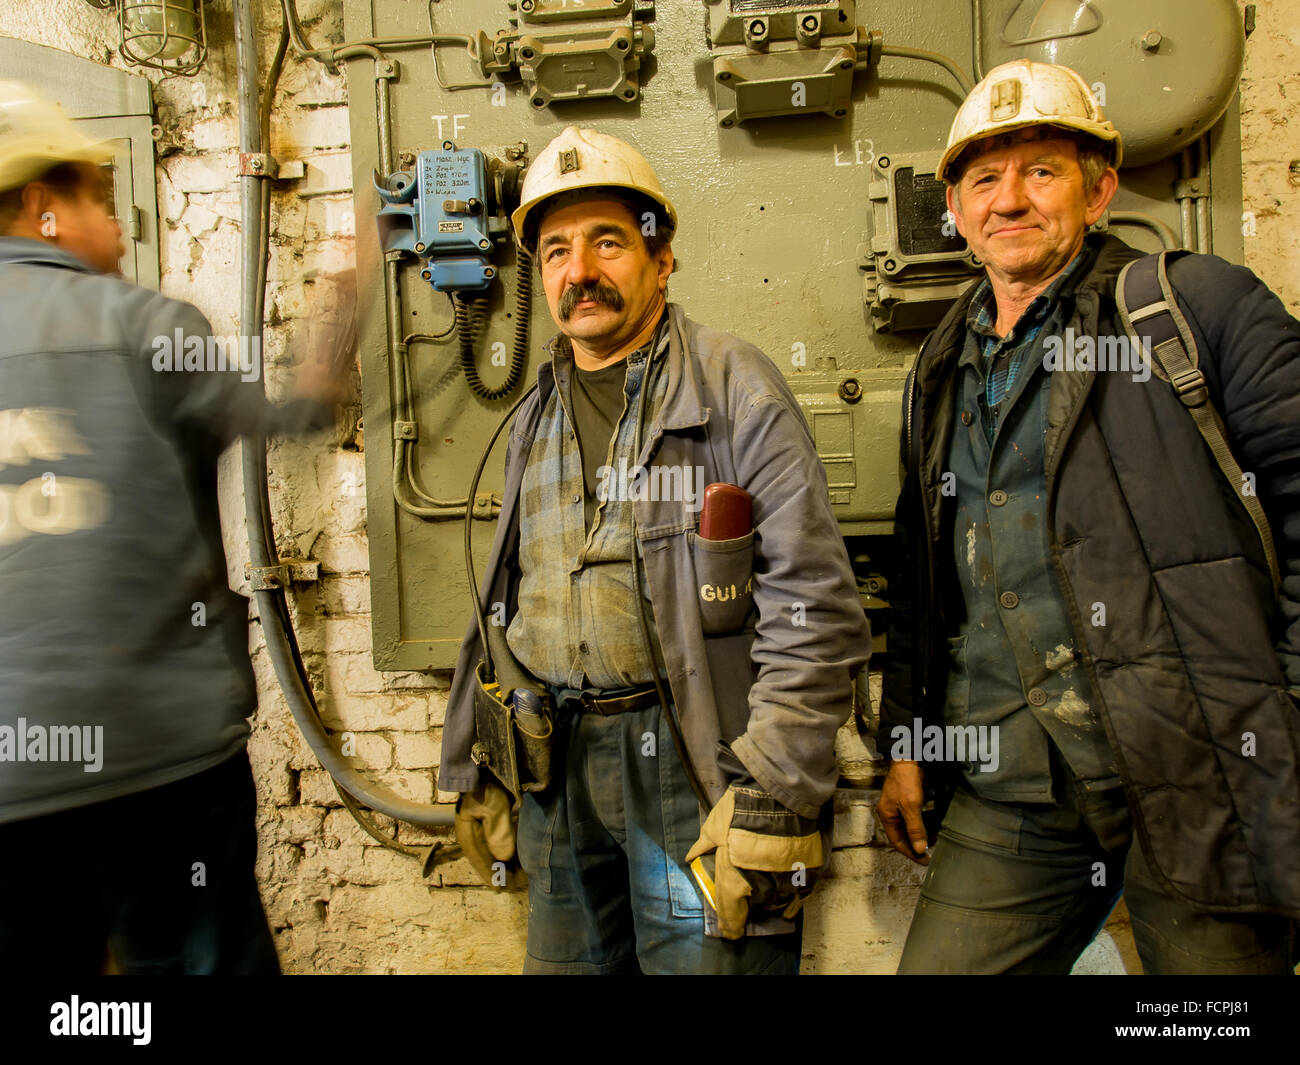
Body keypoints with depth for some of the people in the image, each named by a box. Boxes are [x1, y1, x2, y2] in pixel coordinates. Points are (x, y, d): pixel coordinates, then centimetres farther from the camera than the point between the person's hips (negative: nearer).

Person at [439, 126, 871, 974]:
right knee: (565, 960, 16)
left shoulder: (733, 385, -7)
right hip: (557, 767, 6)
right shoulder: (538, 419, 13)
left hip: (694, 757, -5)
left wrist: (771, 799, -17)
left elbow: (815, 606, -13)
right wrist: (478, 771, 16)